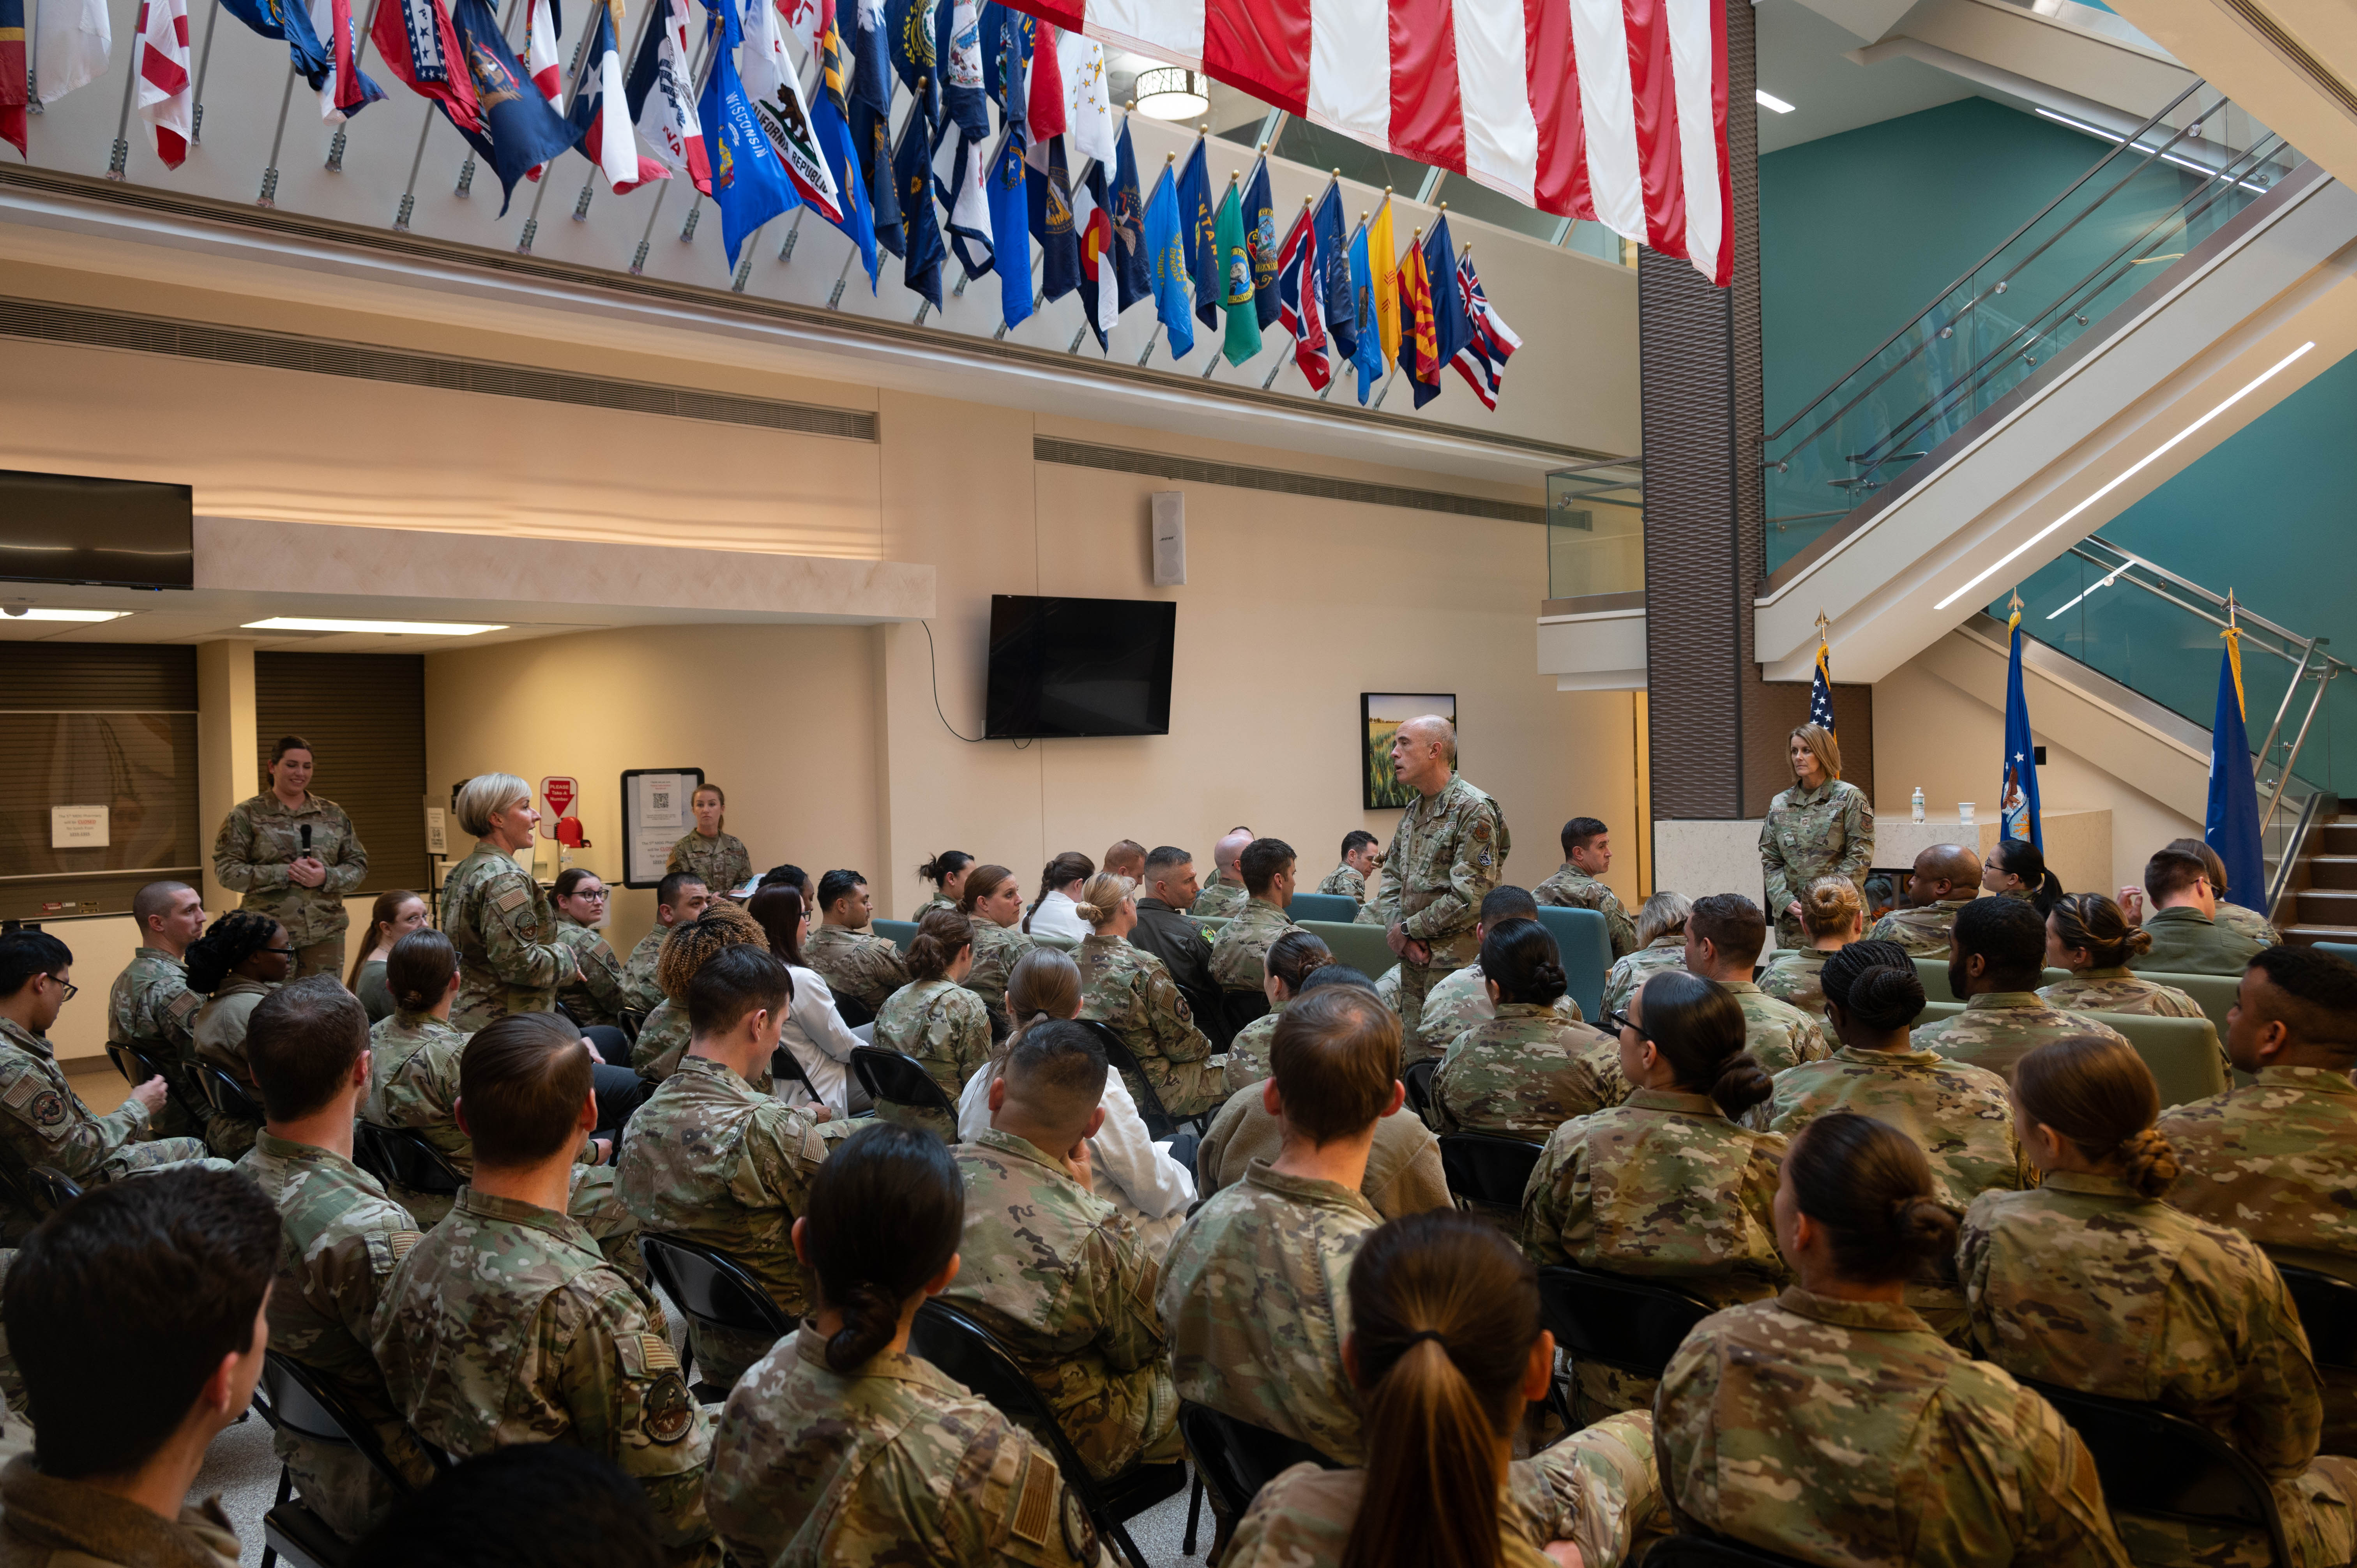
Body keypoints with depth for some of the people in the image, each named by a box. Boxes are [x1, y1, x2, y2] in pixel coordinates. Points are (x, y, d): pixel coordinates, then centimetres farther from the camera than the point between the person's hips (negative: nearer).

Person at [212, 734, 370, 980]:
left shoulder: (334, 815, 14)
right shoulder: (246, 815, 4)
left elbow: (359, 865, 11)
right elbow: (227, 871, -4)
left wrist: (327, 877, -10)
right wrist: (285, 873, -14)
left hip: (325, 934, 3)